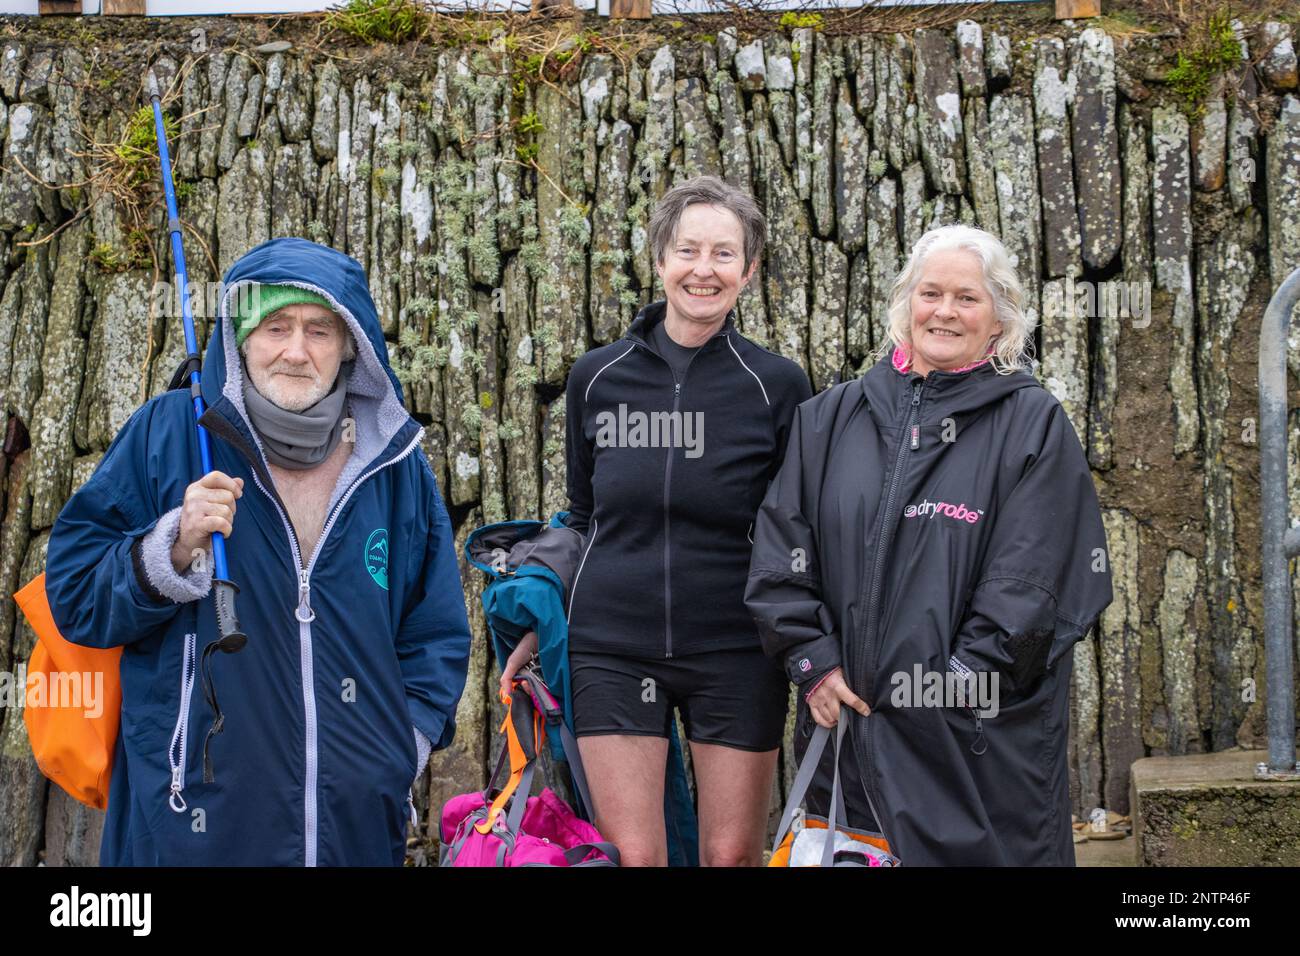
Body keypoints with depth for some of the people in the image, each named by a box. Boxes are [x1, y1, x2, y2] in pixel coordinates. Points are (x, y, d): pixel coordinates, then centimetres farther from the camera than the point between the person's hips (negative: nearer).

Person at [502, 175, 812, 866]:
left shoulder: (778, 386, -2)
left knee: (732, 855, 4)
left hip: (734, 652, -1)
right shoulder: (596, 378, 3)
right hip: (610, 647, 1)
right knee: (631, 855, -1)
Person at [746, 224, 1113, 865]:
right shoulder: (830, 419, 12)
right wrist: (813, 661, -3)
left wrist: (967, 680, -13)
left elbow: (1032, 578, -6)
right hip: (845, 720, 3)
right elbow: (781, 548, 8)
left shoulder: (1033, 424, 2)